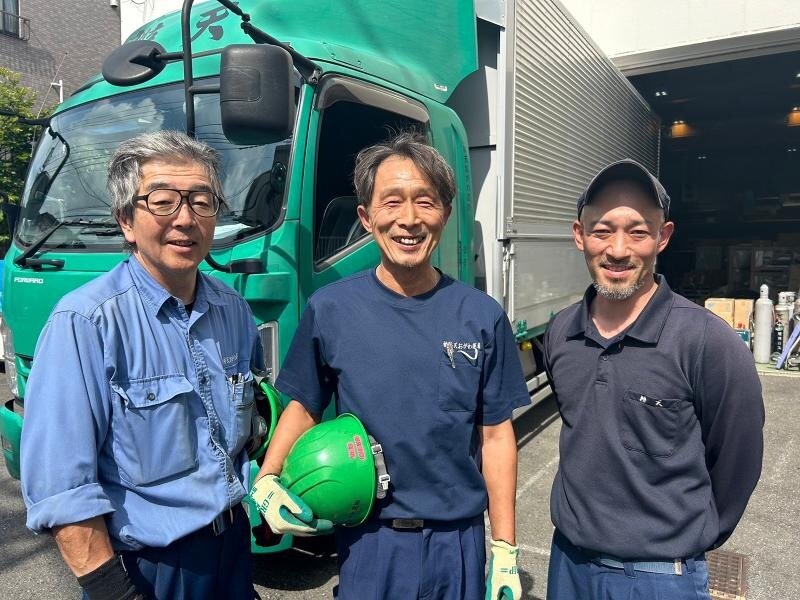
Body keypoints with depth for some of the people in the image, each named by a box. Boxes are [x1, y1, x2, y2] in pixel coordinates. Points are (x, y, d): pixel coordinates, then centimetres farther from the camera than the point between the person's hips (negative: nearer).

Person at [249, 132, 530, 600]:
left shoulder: (482, 316, -7)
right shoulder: (330, 310, -8)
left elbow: (496, 436, -2)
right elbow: (304, 408, 3)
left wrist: (505, 548, -1)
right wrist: (266, 481, -11)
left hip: (459, 543, 1)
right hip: (369, 542, 0)